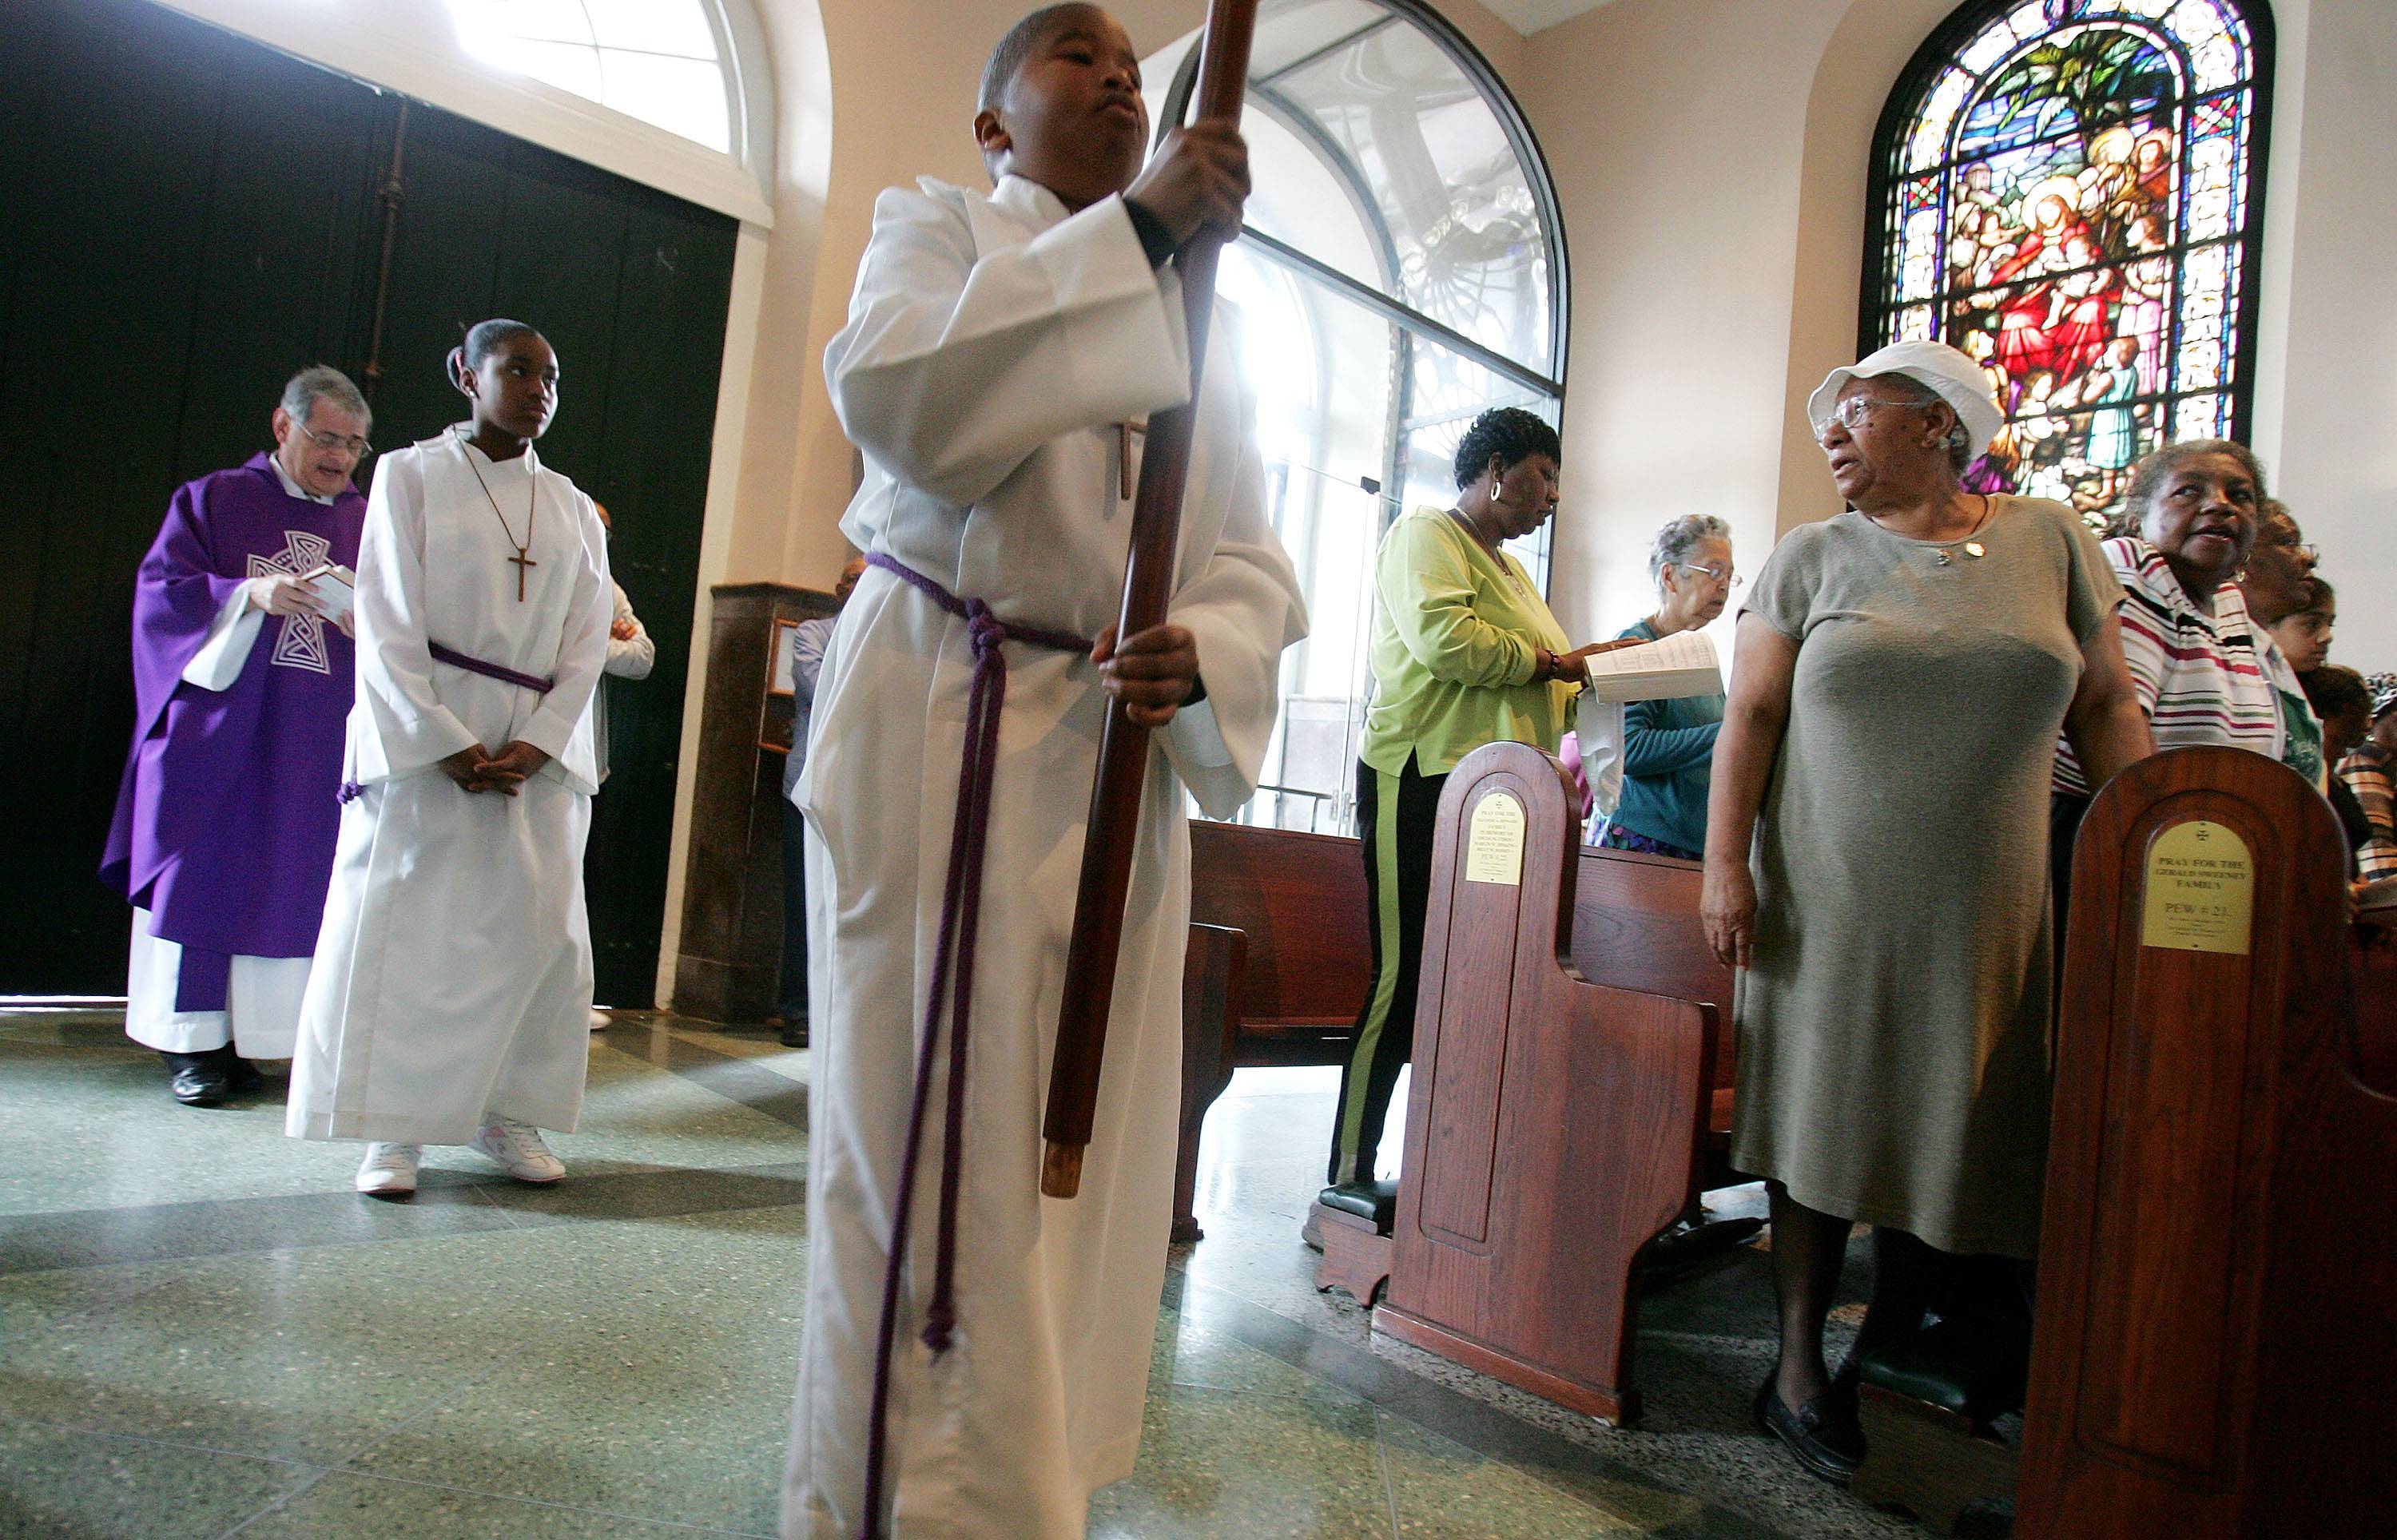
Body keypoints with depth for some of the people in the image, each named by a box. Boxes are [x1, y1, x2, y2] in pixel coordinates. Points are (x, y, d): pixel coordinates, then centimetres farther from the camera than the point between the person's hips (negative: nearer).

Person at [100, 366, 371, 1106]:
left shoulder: (367, 524, 12)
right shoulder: (212, 501, 7)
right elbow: (160, 591, -1)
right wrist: (250, 594, -17)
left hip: (319, 742, 2)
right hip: (220, 734, -2)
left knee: (294, 881, 1)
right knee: (204, 871, -1)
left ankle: (246, 1035, 10)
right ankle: (191, 1041, 8)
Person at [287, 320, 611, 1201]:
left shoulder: (572, 509, 13)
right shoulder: (412, 475, 5)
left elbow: (588, 643, 6)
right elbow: (388, 626, -3)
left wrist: (538, 744, -9)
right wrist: (448, 743, -14)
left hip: (541, 748, 3)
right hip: (424, 740, -3)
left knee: (541, 929, 0)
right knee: (409, 923, -2)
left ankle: (507, 1112, 12)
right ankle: (394, 1128, 7)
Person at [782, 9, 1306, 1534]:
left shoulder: (1205, 324, 19)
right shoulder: (938, 223, 8)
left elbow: (1252, 558, 8)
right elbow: (899, 400, -17)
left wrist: (1203, 659, -15)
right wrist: (1137, 230, -20)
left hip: (1121, 759, 5)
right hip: (941, 740, -4)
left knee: (1079, 1144, 10)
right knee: (929, 1142, -1)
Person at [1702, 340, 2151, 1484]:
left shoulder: (2051, 541, 8)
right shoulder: (1813, 557, 5)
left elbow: (2106, 708, 9)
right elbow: (1751, 716, 0)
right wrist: (1725, 864, -9)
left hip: (1977, 908, 1)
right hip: (1824, 900, -1)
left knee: (1947, 1121, 7)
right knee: (1822, 1115, 0)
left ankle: (1892, 1342, 25)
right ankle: (1799, 1364, 10)